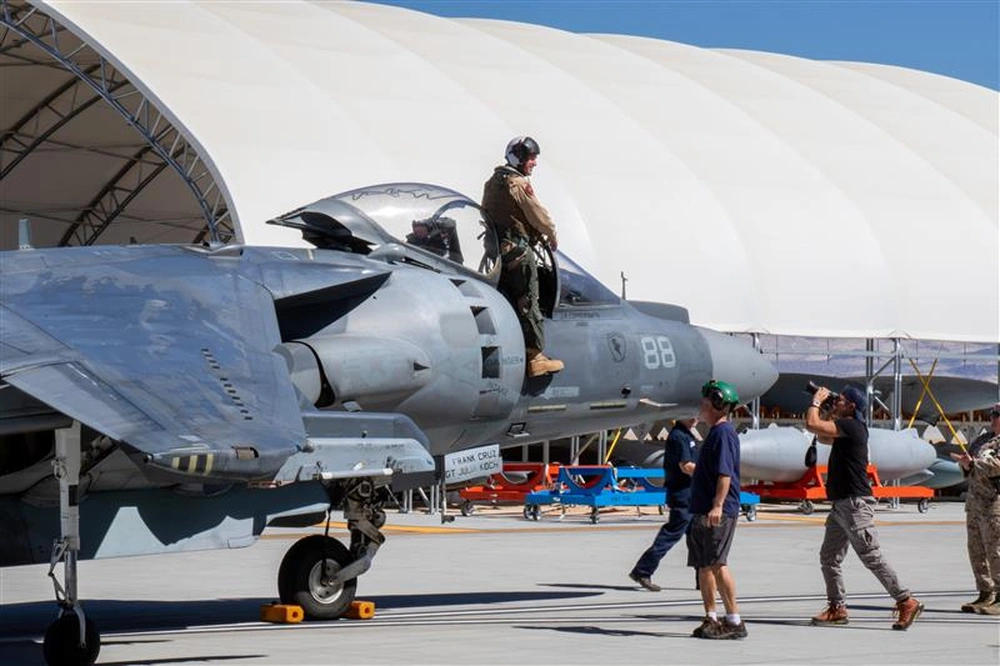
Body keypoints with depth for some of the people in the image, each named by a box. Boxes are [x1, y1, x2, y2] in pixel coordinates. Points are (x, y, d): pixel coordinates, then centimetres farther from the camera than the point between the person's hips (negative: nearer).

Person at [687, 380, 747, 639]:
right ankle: (711, 619, 16)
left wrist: (718, 505, -28)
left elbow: (725, 473, -22)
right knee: (703, 565, 11)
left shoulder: (724, 433, -13)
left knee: (716, 564, -11)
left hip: (719, 513, -10)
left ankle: (734, 621, -8)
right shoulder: (715, 432, 18)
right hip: (702, 511, 10)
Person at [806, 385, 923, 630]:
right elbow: (822, 438, 32)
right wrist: (827, 410, 19)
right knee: (829, 557, 10)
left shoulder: (850, 426, -15)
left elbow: (812, 424, -21)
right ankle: (837, 608, 15)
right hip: (841, 504, 10)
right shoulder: (846, 428, 15)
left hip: (855, 504, -10)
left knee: (872, 558, -10)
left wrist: (816, 401, -3)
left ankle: (907, 603, -6)